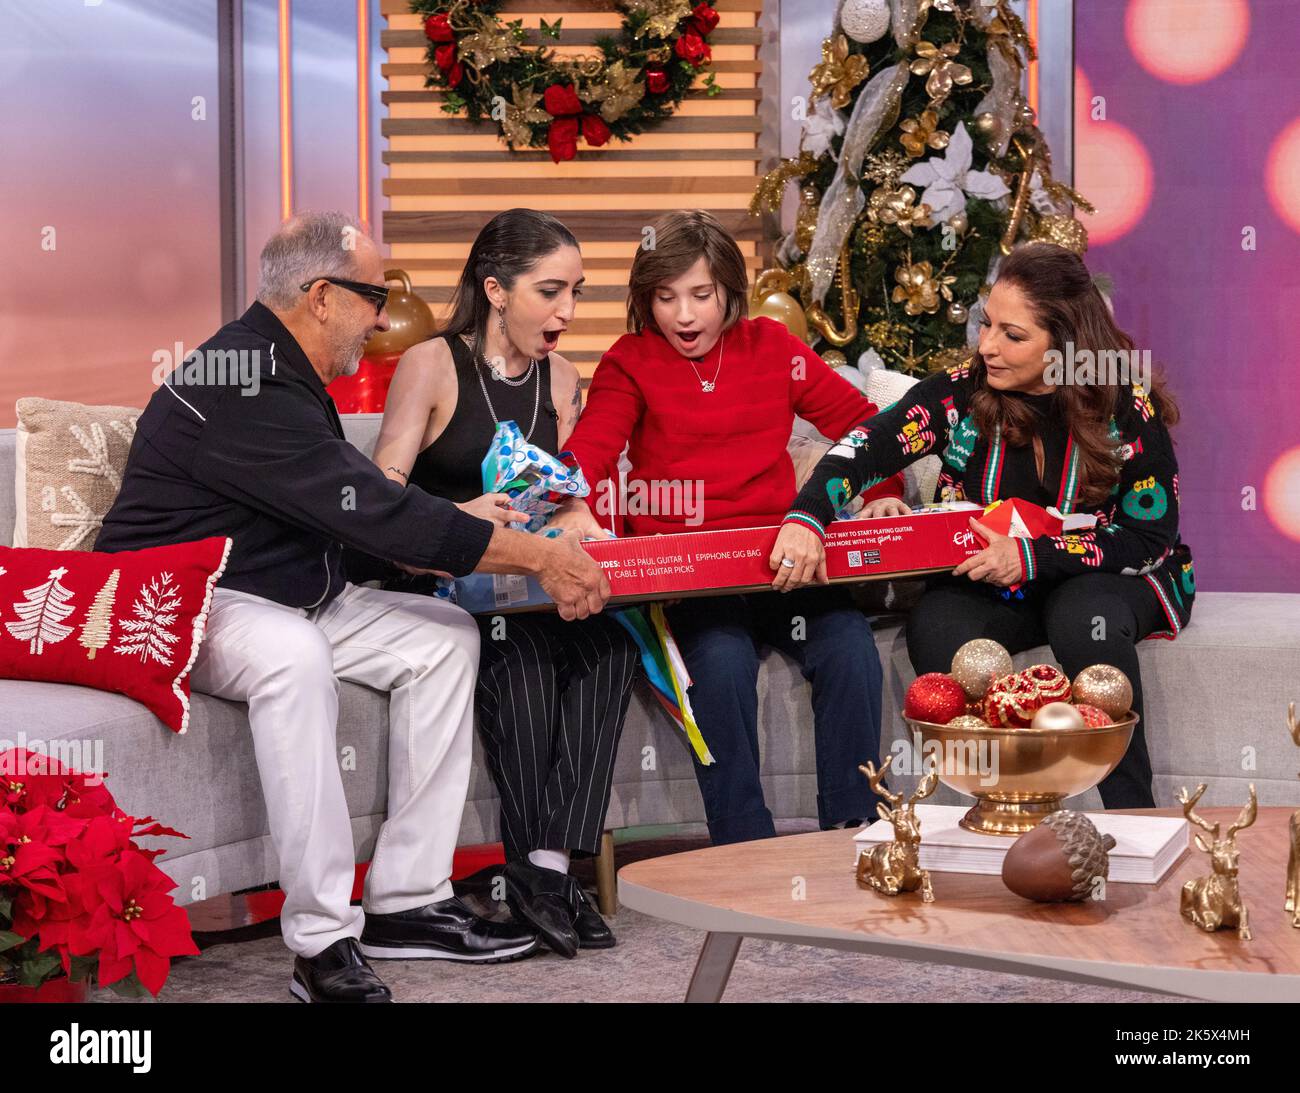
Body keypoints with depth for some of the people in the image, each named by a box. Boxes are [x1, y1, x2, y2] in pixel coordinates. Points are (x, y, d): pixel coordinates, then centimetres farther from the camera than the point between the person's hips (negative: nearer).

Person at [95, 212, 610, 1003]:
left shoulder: (280, 373, 10)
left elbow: (352, 506, 20)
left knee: (446, 637, -1)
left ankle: (408, 901, -4)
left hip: (287, 599, 10)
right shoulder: (242, 386, -23)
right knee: (294, 654, -39)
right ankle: (324, 939, -35)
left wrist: (462, 519, 9)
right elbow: (371, 514, -26)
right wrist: (539, 559, -22)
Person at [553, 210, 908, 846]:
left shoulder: (770, 347, 16)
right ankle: (746, 851, -26)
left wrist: (882, 491, -1)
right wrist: (575, 506, -28)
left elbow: (860, 421, 17)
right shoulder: (630, 362, 10)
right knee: (722, 658, -33)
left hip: (781, 561, 2)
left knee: (848, 645, -26)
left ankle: (852, 834, -16)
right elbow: (590, 446, -6)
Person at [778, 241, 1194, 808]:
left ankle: (1133, 818, -23)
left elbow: (1151, 536, -12)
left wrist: (1032, 557, -24)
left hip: (1102, 579, -2)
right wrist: (805, 518, -35)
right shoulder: (962, 391, -6)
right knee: (934, 629, -29)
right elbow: (864, 447, -14)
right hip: (985, 586, 3)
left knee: (1083, 619, -36)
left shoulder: (1127, 406, -12)